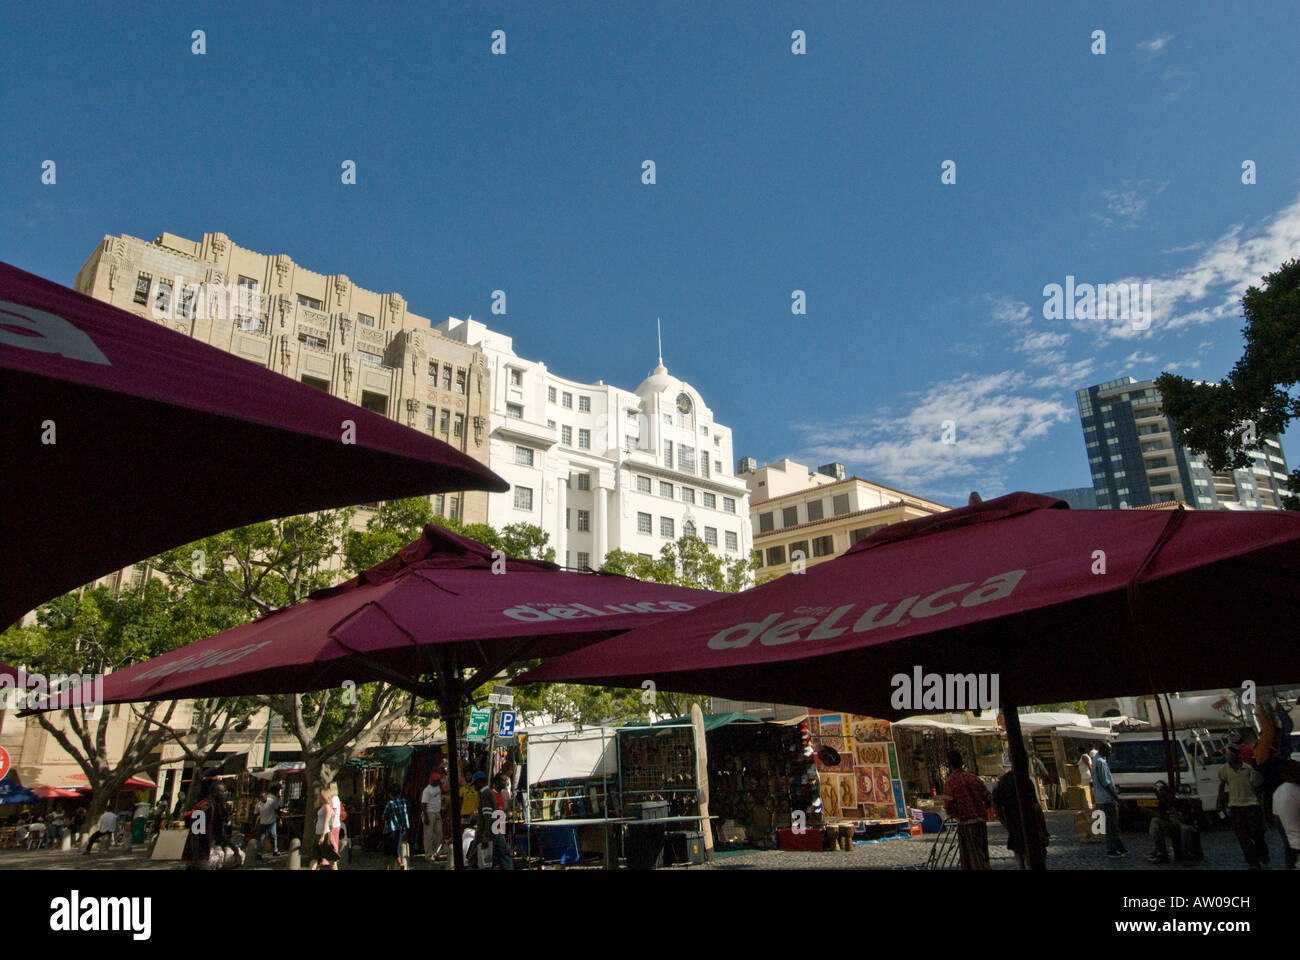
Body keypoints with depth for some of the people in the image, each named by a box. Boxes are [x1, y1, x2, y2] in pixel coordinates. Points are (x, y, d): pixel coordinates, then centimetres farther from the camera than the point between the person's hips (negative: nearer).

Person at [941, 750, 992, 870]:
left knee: (971, 858, -2)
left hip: (965, 824, -5)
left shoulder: (949, 782, -7)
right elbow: (989, 800, 10)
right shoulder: (974, 778, 7)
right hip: (981, 822, 5)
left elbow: (948, 807, -12)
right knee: (982, 855, 15)